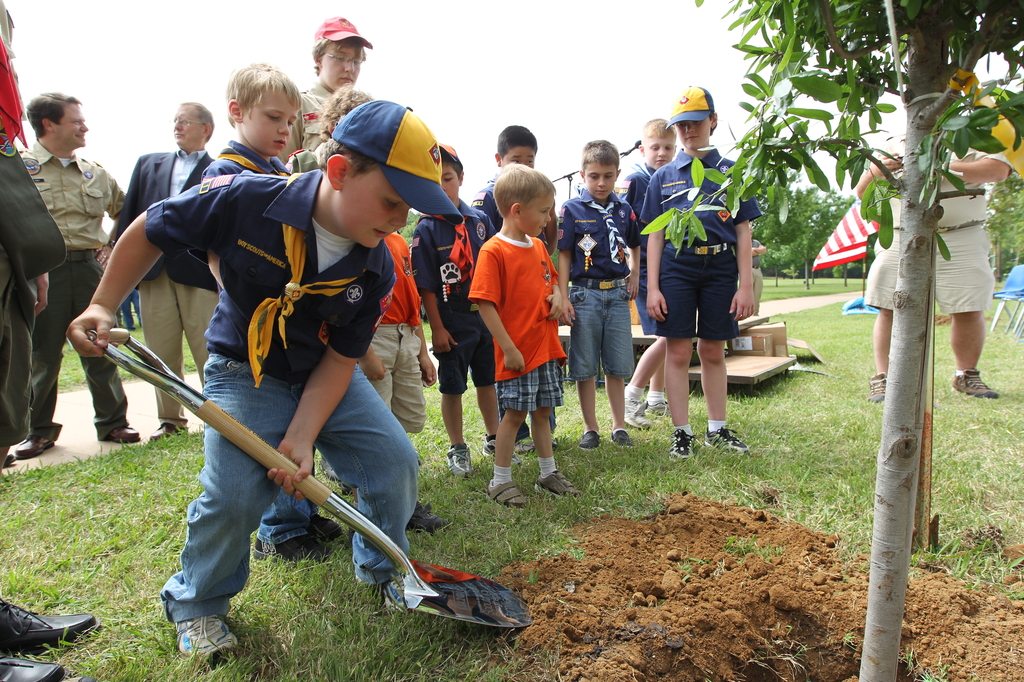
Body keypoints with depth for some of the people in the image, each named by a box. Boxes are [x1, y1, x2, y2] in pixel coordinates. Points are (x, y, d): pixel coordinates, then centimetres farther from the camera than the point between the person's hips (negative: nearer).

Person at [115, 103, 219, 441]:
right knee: (162, 353, 10)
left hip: (199, 273, -4)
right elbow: (129, 214, 14)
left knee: (208, 352, -2)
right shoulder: (148, 164, 18)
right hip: (153, 273, 5)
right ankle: (170, 420, 22)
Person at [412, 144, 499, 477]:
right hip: (451, 318, -3)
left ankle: (493, 439, 35)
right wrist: (437, 328, -12)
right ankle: (458, 449, 25)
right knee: (452, 387, 9)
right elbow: (426, 286, -10)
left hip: (485, 314, 4)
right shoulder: (426, 230, -10)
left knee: (487, 379, 17)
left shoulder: (480, 220, 1)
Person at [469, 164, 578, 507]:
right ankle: (500, 481, 15)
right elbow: (485, 304, -18)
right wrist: (509, 348, -18)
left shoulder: (538, 246, 10)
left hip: (547, 346, 7)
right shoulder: (493, 251, -15)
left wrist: (556, 296, 2)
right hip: (518, 351, -7)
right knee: (515, 413, 0)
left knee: (542, 410, 17)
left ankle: (548, 472, 30)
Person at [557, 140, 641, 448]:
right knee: (585, 367, 4)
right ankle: (590, 428, 16)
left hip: (617, 293, 3)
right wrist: (563, 298, -9)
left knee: (617, 365, 8)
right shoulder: (572, 209, -3)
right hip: (584, 293, -3)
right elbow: (564, 255, -4)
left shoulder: (624, 210, 7)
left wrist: (634, 276, 8)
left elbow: (634, 246, 23)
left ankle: (619, 426, 21)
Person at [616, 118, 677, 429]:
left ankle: (656, 399, 24)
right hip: (645, 269, -7)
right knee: (666, 336, -12)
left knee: (669, 337, 11)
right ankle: (631, 397, 1)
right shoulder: (634, 180, -8)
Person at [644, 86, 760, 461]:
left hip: (720, 268, 1)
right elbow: (655, 234, 5)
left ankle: (717, 429, 22)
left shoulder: (731, 172, 8)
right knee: (678, 352, 0)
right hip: (676, 267, 0)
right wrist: (652, 287, -3)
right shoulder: (664, 176, 8)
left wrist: (746, 285, -1)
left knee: (713, 352, 9)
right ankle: (682, 432, 11)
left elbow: (743, 232, 5)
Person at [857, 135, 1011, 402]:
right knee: (890, 309, -7)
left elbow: (999, 169, -8)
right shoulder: (895, 145, 18)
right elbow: (862, 193, 15)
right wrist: (875, 172, -7)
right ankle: (882, 379, -1)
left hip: (962, 240, 0)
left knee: (969, 310, 0)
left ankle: (967, 376, 19)